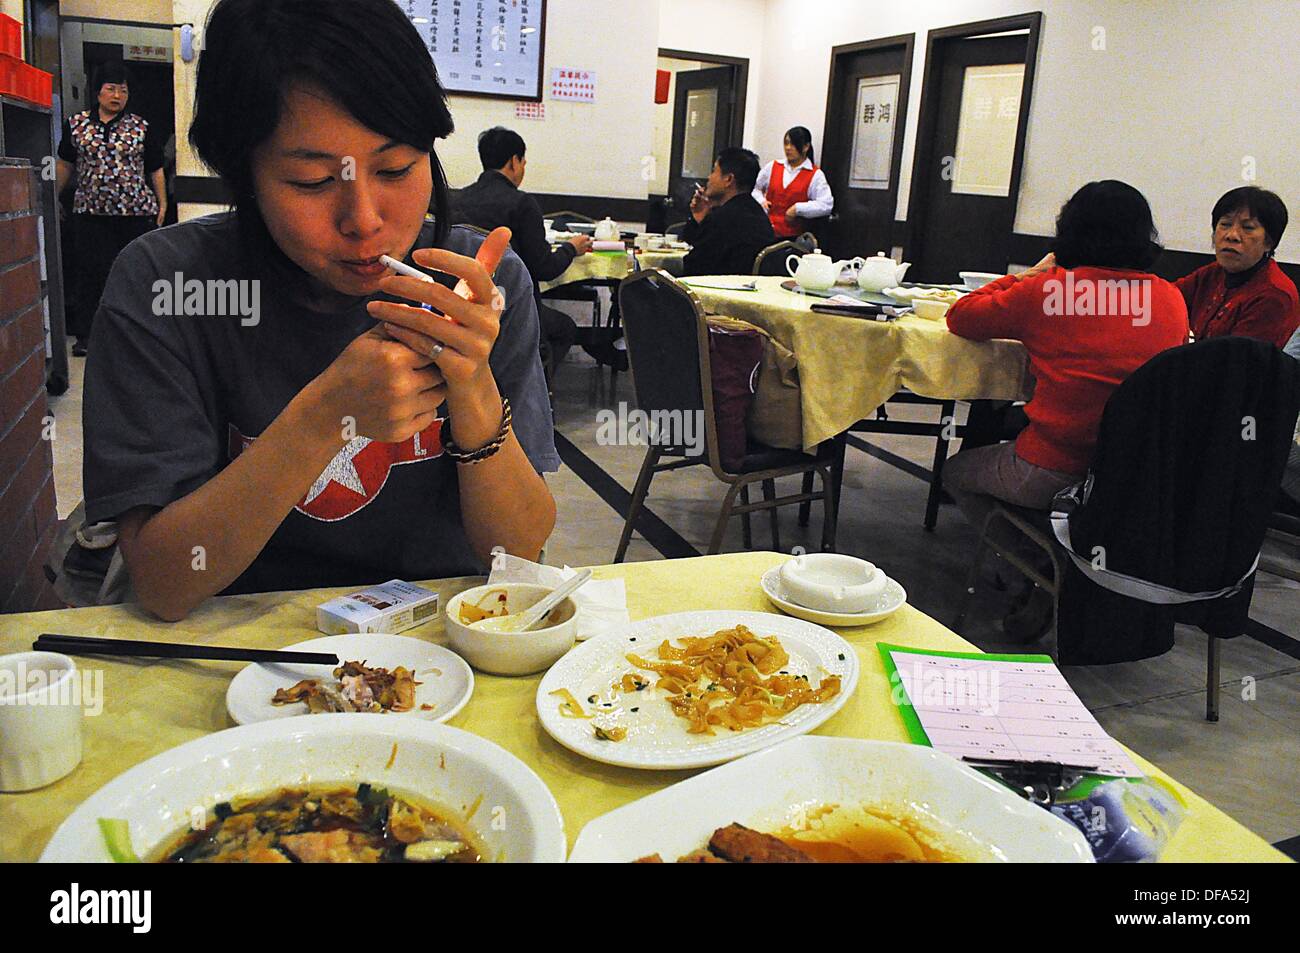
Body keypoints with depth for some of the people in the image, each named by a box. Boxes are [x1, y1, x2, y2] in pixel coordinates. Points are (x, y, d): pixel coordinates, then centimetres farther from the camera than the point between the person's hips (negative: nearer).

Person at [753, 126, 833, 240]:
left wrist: (797, 208, -14)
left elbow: (826, 205, -8)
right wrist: (761, 201, 5)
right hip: (766, 230, 2)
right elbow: (754, 188, 26)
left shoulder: (815, 175, 3)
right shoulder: (772, 167, 15)